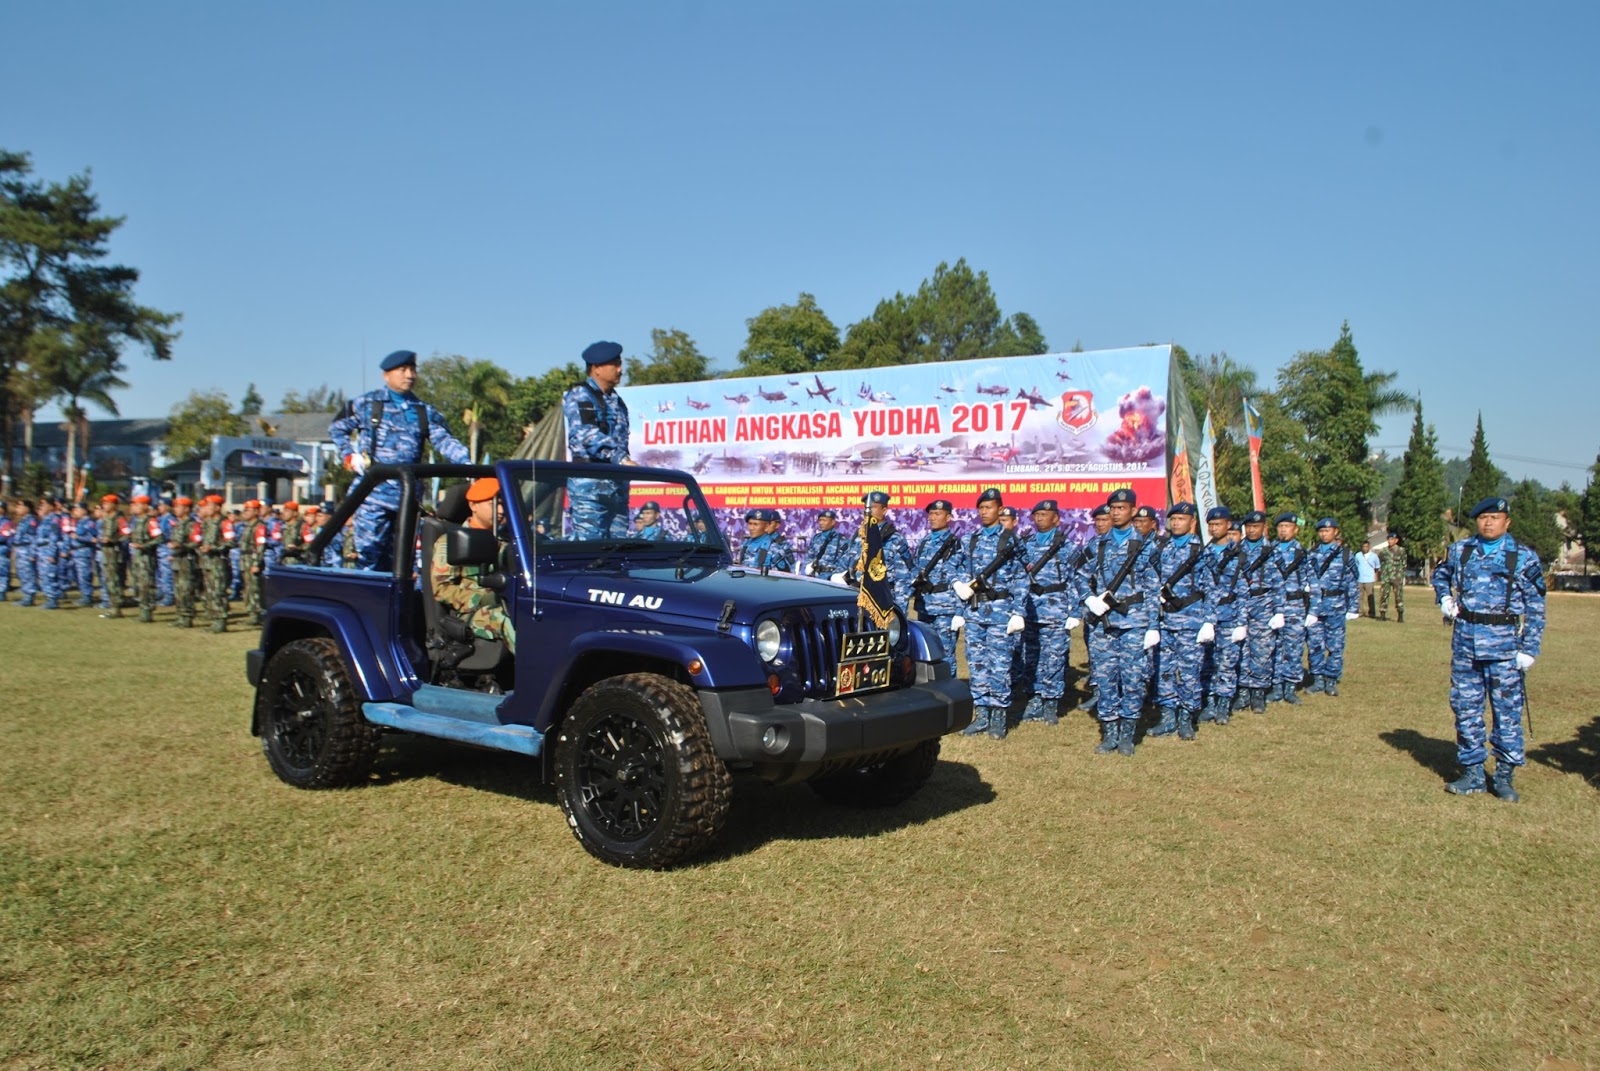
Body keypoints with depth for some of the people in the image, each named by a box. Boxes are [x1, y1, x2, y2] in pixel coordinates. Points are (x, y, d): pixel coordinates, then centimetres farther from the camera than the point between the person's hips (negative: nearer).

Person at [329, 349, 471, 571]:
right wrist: (350, 456, -1)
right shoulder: (366, 404, 7)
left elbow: (444, 440, 2)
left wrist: (465, 462, -16)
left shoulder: (424, 411, 13)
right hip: (373, 492, -3)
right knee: (370, 550, -8)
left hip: (408, 493, 3)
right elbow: (336, 429, 15)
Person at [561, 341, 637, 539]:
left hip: (617, 482, 8)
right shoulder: (580, 396, -4)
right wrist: (621, 458, -29)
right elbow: (587, 434, -19)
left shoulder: (616, 400, 21)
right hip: (590, 480, -8)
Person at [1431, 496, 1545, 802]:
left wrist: (1529, 649, -6)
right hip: (1465, 640, 3)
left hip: (1504, 643, -3)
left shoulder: (1524, 557, -2)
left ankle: (1505, 776, 12)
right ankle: (1472, 773, 17)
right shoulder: (1459, 551, 6)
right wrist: (1444, 598, 7)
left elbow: (1535, 607, -1)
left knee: (1507, 711, 0)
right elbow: (1441, 574, 27)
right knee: (1465, 709, 7)